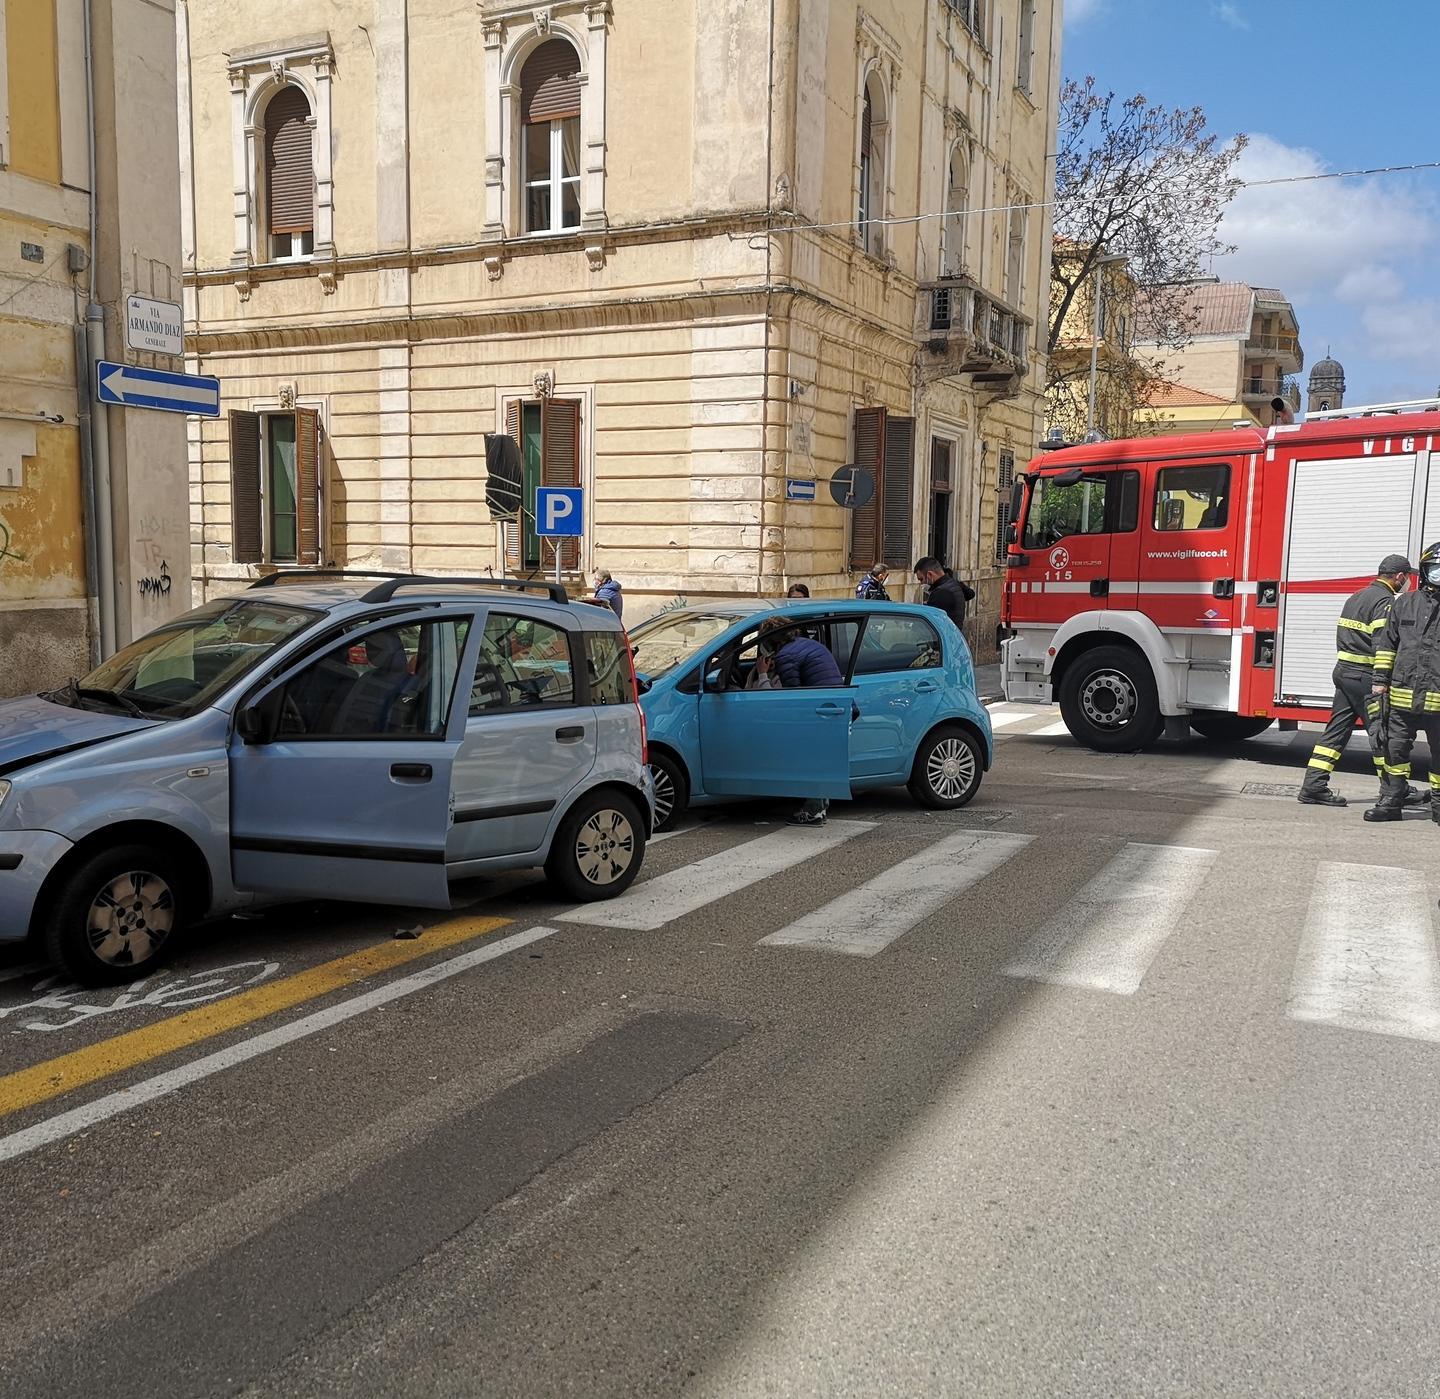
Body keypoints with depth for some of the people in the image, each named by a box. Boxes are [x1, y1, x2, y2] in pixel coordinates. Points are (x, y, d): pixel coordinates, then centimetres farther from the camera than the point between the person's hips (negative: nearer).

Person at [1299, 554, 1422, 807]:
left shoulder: (1356, 597, 16)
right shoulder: (1385, 601, -12)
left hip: (1343, 671, 9)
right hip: (1365, 675, -9)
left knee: (1338, 728, 8)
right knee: (1382, 731, 1)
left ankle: (1314, 786, 3)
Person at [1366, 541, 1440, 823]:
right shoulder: (1405, 603, 8)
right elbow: (1386, 643, 11)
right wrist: (1381, 679, 6)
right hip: (1402, 694, 2)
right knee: (1395, 749, 5)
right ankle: (1391, 802, 12)